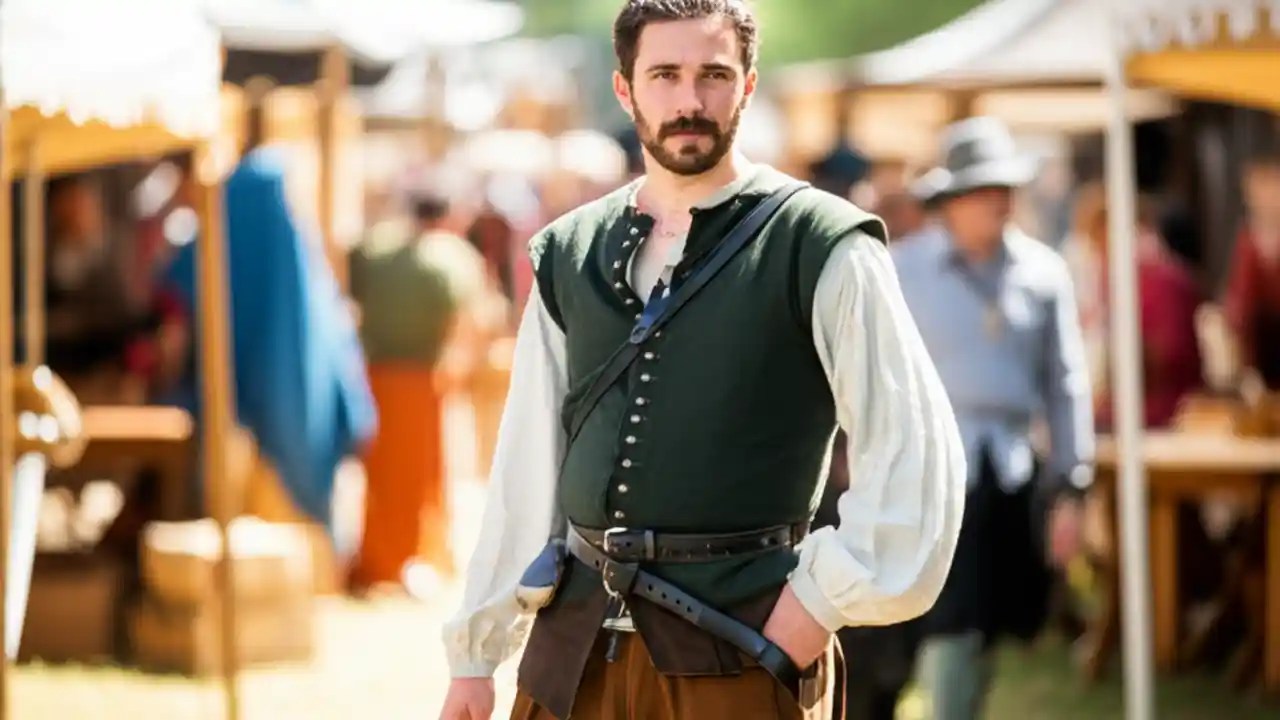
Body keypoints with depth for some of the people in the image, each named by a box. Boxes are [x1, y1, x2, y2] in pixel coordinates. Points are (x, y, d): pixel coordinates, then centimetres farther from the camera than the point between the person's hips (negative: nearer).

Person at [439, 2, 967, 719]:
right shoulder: (570, 254, 11)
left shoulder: (820, 247, -4)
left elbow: (915, 451, -7)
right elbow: (529, 464, 12)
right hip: (577, 638, 4)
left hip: (740, 643, -4)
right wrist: (476, 652, 10)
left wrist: (827, 601, -11)